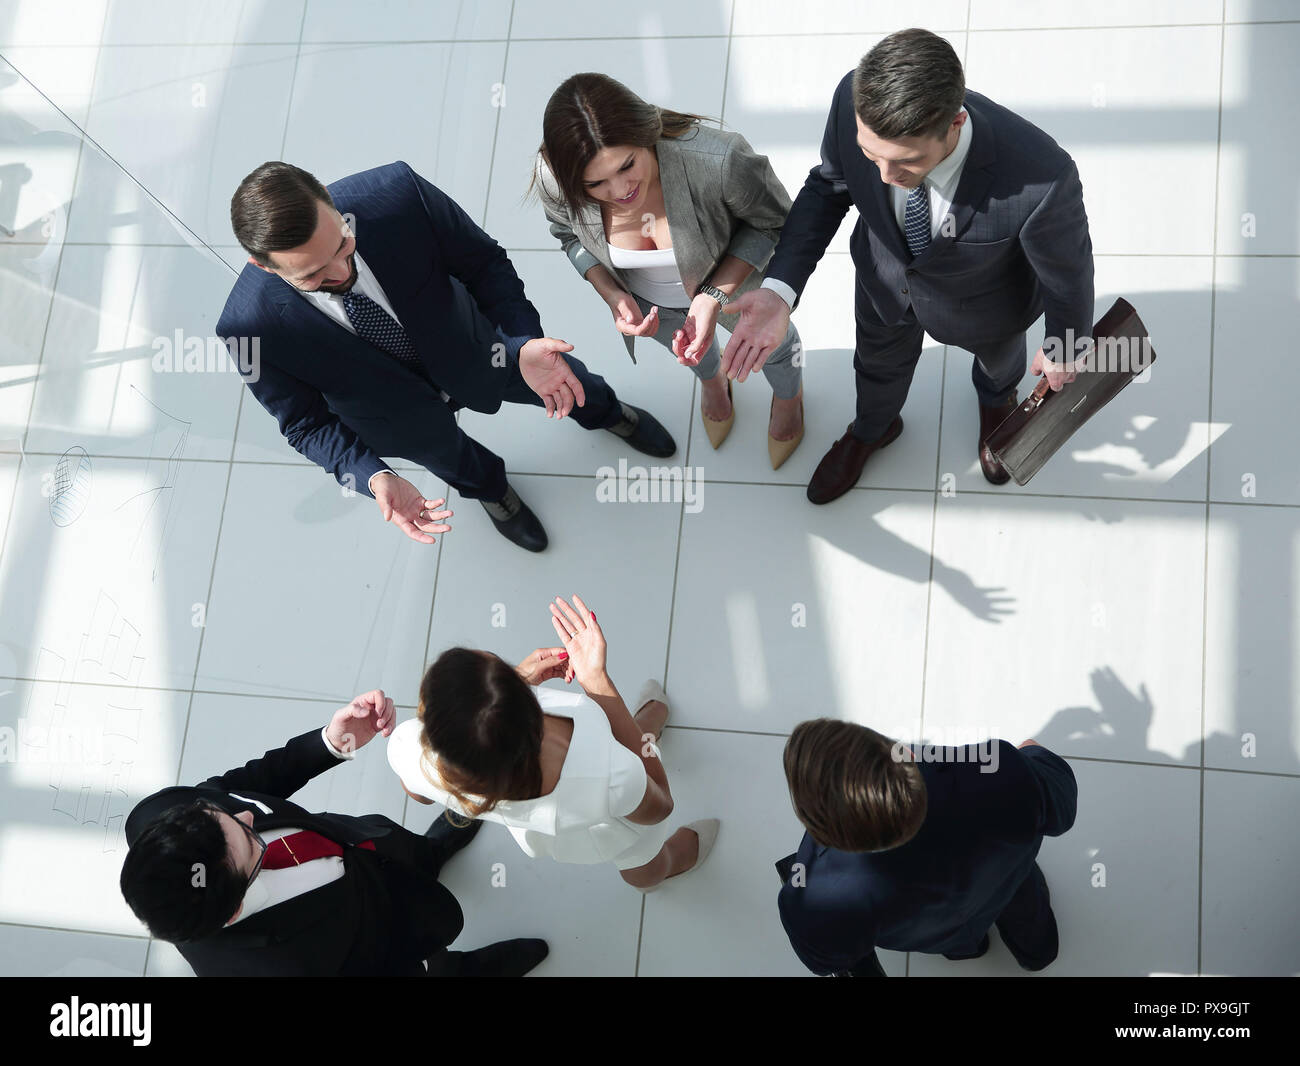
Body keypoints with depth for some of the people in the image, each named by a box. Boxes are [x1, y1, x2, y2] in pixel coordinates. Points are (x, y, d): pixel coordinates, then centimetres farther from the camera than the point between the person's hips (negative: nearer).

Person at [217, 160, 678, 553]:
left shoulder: (396, 193, -39)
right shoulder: (250, 325, -38)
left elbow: (484, 262, -21)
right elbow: (306, 423, -22)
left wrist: (524, 345, -38)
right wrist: (374, 478, -39)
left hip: (472, 349, 2)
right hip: (395, 409, -1)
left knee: (568, 379, 27)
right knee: (443, 451, 30)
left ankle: (604, 412, 65)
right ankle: (486, 484, 68)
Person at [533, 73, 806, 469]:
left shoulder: (719, 161, -47)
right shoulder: (553, 179, -37)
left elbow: (772, 221, -25)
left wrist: (715, 298, -37)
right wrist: (613, 294, -28)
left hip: (730, 278, -2)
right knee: (681, 342, 36)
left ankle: (789, 395, 70)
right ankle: (712, 379, 75)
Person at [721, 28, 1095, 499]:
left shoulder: (1040, 179, -48)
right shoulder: (856, 101, -38)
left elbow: (1068, 267, -25)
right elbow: (828, 186, -16)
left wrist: (1065, 349, -5)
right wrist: (780, 290, -30)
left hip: (980, 301, -2)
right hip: (884, 276, 2)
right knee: (880, 361, 33)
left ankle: (995, 399, 73)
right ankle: (872, 429, 69)